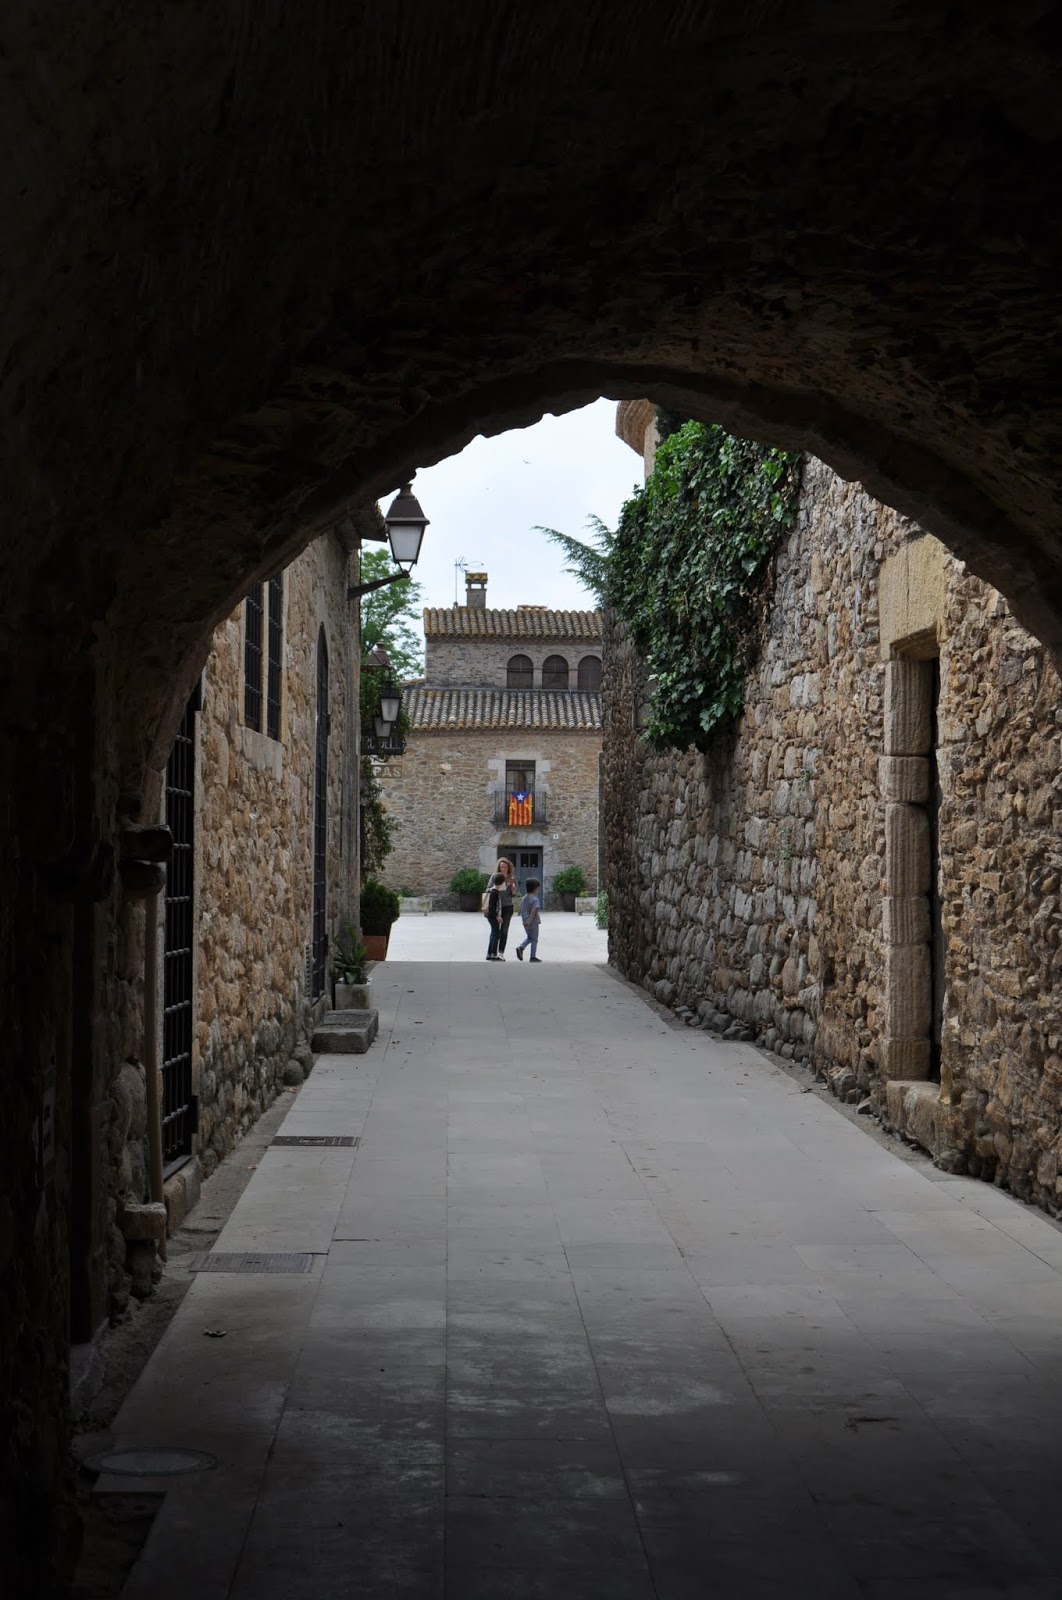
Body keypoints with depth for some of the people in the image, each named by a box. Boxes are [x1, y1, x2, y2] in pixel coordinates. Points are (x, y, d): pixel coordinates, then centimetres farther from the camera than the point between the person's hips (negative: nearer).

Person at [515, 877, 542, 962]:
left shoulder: (524, 898, 8)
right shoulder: (535, 899, -15)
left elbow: (521, 910, 12)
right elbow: (533, 911, -25)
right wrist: (530, 921, -26)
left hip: (525, 922, 7)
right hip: (533, 923, -7)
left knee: (529, 938, 21)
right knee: (534, 939, 4)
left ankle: (521, 948, -1)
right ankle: (533, 956, 7)